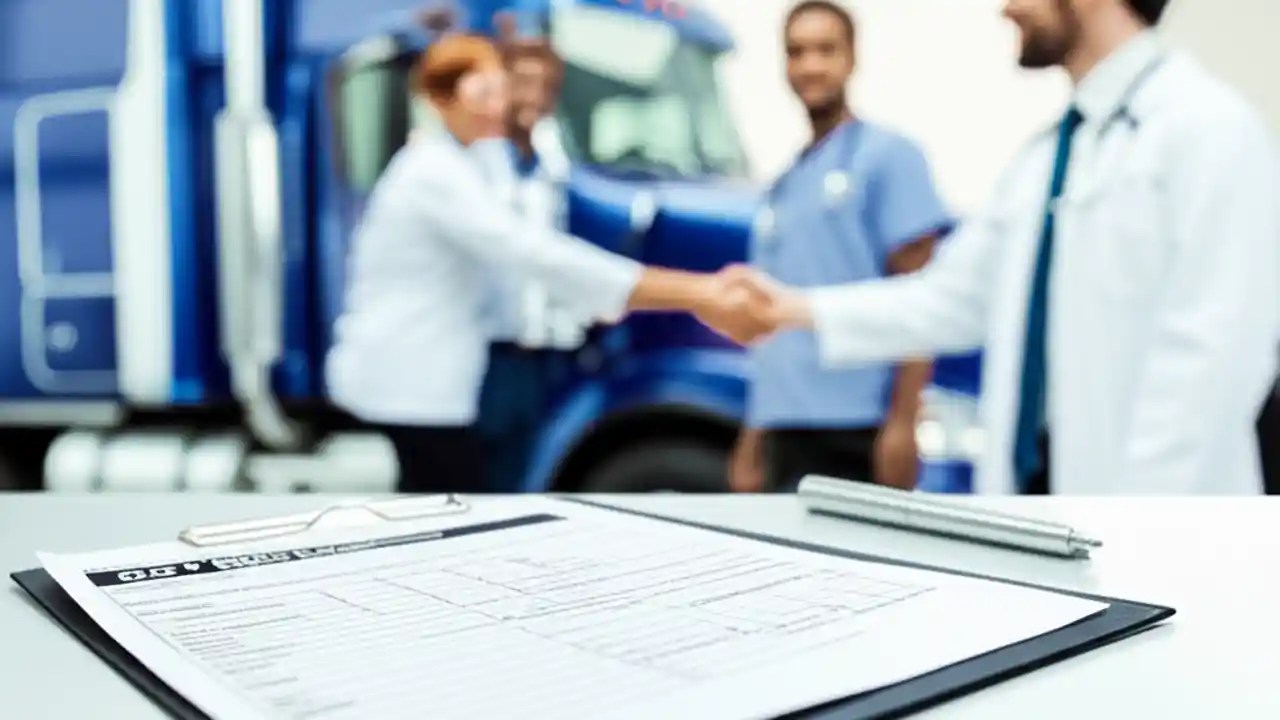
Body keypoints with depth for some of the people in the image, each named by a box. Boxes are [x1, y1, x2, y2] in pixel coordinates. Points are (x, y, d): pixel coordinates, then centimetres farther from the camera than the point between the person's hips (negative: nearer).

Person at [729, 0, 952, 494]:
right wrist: (752, 439, 15)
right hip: (787, 431, 7)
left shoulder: (888, 155, 0)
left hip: (857, 429, -6)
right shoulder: (782, 187, 18)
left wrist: (903, 420, -15)